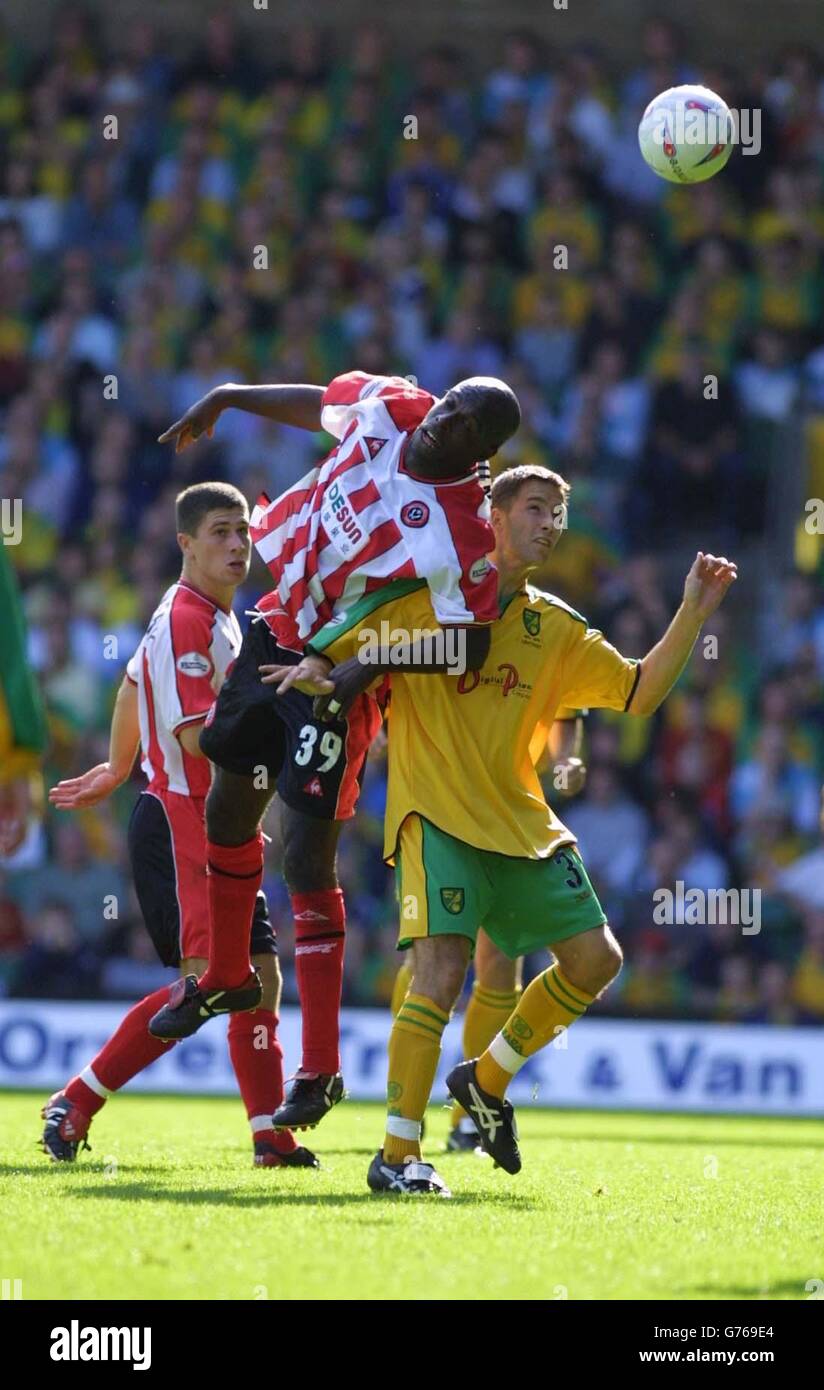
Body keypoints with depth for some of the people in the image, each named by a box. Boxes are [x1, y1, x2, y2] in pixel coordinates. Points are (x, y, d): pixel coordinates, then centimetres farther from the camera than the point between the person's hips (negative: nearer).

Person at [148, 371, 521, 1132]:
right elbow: (319, 403, 11)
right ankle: (228, 976, 46)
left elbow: (469, 647, -28)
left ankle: (321, 1070, -2)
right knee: (228, 813, 21)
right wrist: (226, 398, 22)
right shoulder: (388, 407, -10)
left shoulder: (460, 534, -29)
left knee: (306, 857, -9)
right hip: (277, 631, 7)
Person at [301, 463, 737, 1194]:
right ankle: (398, 1155, -17)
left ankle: (486, 1081, 24)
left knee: (596, 958, 4)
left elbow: (638, 692, 11)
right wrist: (329, 679, -24)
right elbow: (326, 654, -1)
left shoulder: (556, 629, 14)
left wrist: (693, 613, 4)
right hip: (437, 817, -7)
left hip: (521, 823, 7)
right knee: (442, 969, -21)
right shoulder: (425, 596, -2)